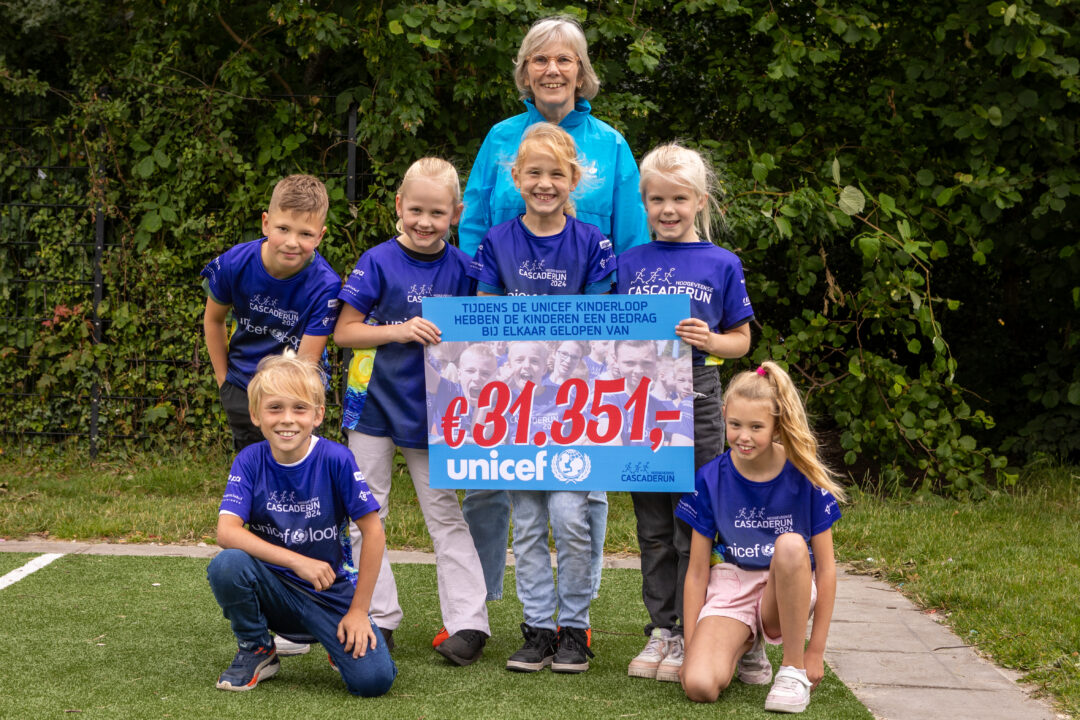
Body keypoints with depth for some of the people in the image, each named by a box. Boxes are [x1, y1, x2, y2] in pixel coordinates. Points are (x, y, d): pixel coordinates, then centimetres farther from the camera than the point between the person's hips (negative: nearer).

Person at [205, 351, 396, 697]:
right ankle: (257, 651, -2)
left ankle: (344, 641, 16)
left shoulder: (335, 459, -14)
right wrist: (297, 561, -29)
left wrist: (358, 611, -10)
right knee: (226, 565, -31)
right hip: (273, 587, 1)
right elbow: (227, 531, -20)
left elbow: (373, 532, -10)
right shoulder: (250, 461, -8)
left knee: (373, 679, -22)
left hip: (331, 593, -1)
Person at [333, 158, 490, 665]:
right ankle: (377, 619, 14)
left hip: (431, 408, 1)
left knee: (444, 512, 4)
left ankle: (468, 622, 5)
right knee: (365, 512, 4)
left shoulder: (461, 268, 0)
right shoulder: (379, 263, -7)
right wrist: (401, 331, -20)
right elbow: (344, 331, -8)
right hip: (374, 403, -1)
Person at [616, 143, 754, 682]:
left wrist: (710, 341, -13)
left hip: (695, 399, -3)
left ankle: (689, 637, 9)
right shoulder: (630, 263, 10)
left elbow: (741, 340, 6)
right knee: (652, 527, 9)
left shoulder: (721, 264, 3)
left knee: (692, 528, 1)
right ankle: (660, 631, 17)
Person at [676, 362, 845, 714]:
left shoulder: (805, 479, -9)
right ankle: (746, 646, 11)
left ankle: (793, 669, -19)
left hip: (787, 593, -1)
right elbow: (697, 570, 0)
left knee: (790, 545, -36)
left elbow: (825, 567, -5)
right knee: (699, 685, -27)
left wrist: (815, 651, -6)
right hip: (730, 586, 1)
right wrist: (690, 648, -1)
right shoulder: (710, 480, -6)